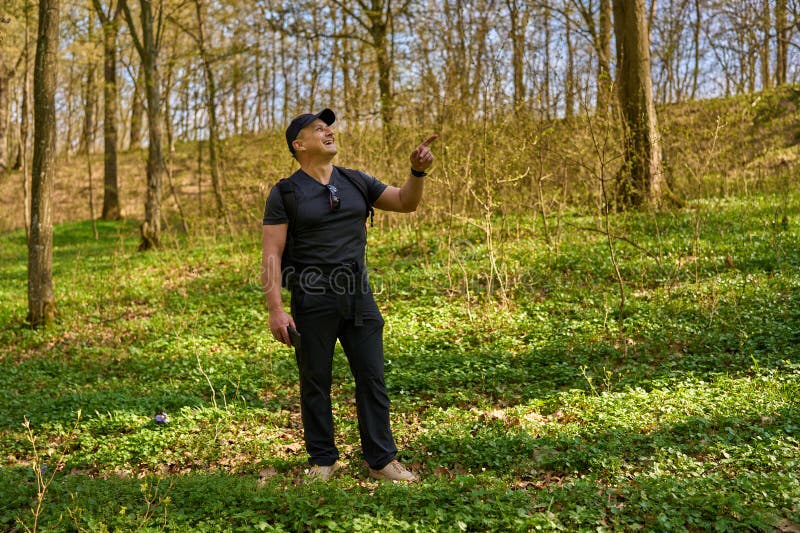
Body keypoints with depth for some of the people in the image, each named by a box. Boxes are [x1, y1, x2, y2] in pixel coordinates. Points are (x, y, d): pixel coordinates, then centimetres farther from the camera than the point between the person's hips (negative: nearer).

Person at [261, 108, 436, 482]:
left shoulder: (356, 183, 10)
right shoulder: (285, 194, -3)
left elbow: (405, 203, 14)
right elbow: (271, 255, -7)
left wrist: (418, 171, -5)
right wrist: (276, 310, -15)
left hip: (358, 294, 4)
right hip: (312, 297, -3)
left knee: (372, 378, 5)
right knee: (315, 382, 7)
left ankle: (382, 461, 15)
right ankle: (322, 461, 22)